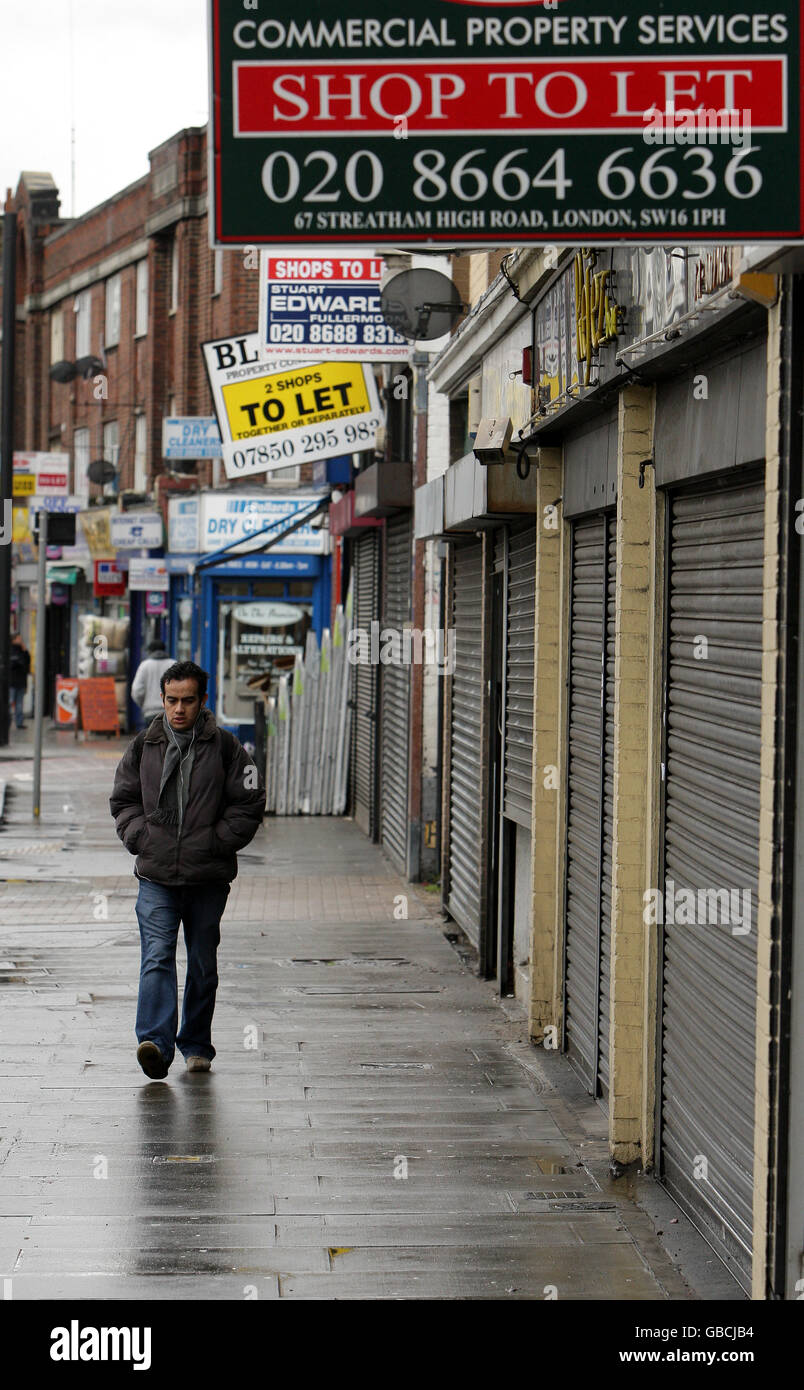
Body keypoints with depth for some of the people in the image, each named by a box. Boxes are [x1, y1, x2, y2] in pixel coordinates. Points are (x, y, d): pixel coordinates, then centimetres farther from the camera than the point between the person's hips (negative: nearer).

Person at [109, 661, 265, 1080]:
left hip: (208, 876, 0)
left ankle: (196, 1046, 22)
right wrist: (140, 837, 0)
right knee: (157, 958, -14)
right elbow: (123, 799, 15)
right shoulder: (143, 746, 5)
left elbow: (249, 802, 3)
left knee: (203, 964, 9)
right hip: (156, 877, 0)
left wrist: (218, 841, -6)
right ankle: (155, 1044, -23)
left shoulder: (225, 747, -1)